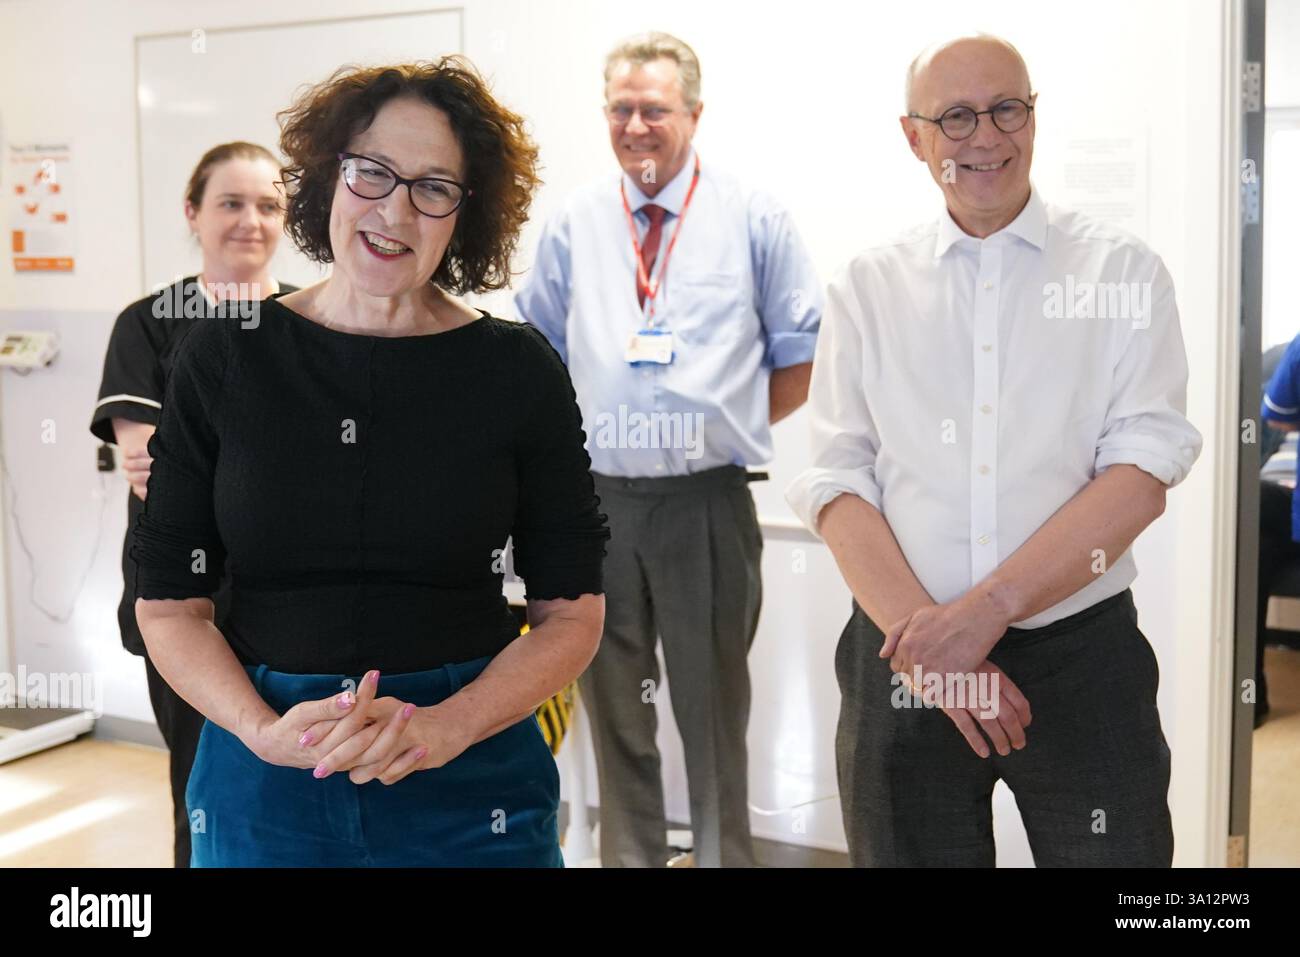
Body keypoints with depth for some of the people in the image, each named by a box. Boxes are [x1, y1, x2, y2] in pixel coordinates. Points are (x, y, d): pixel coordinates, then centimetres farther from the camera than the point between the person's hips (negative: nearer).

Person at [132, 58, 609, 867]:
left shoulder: (518, 370, -5)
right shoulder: (222, 362, -3)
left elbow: (573, 613, -4)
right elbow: (169, 603, 0)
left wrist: (444, 727, -18)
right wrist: (264, 731, -17)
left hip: (472, 785, 0)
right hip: (262, 787, 1)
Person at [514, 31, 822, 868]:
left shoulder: (755, 219, 1)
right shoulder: (575, 225, 8)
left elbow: (802, 355, 6)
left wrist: (733, 424, 3)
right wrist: (574, 431, 7)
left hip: (708, 503, -2)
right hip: (598, 500, 3)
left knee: (715, 710, 6)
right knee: (615, 709, 13)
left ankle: (726, 855, 20)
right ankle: (629, 856, 27)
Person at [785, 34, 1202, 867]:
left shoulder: (1123, 272, 2)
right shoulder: (866, 288, 5)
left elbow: (1142, 473, -7)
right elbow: (838, 485, -1)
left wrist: (986, 607, -17)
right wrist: (923, 637, -14)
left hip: (1083, 651, -1)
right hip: (904, 656, 1)